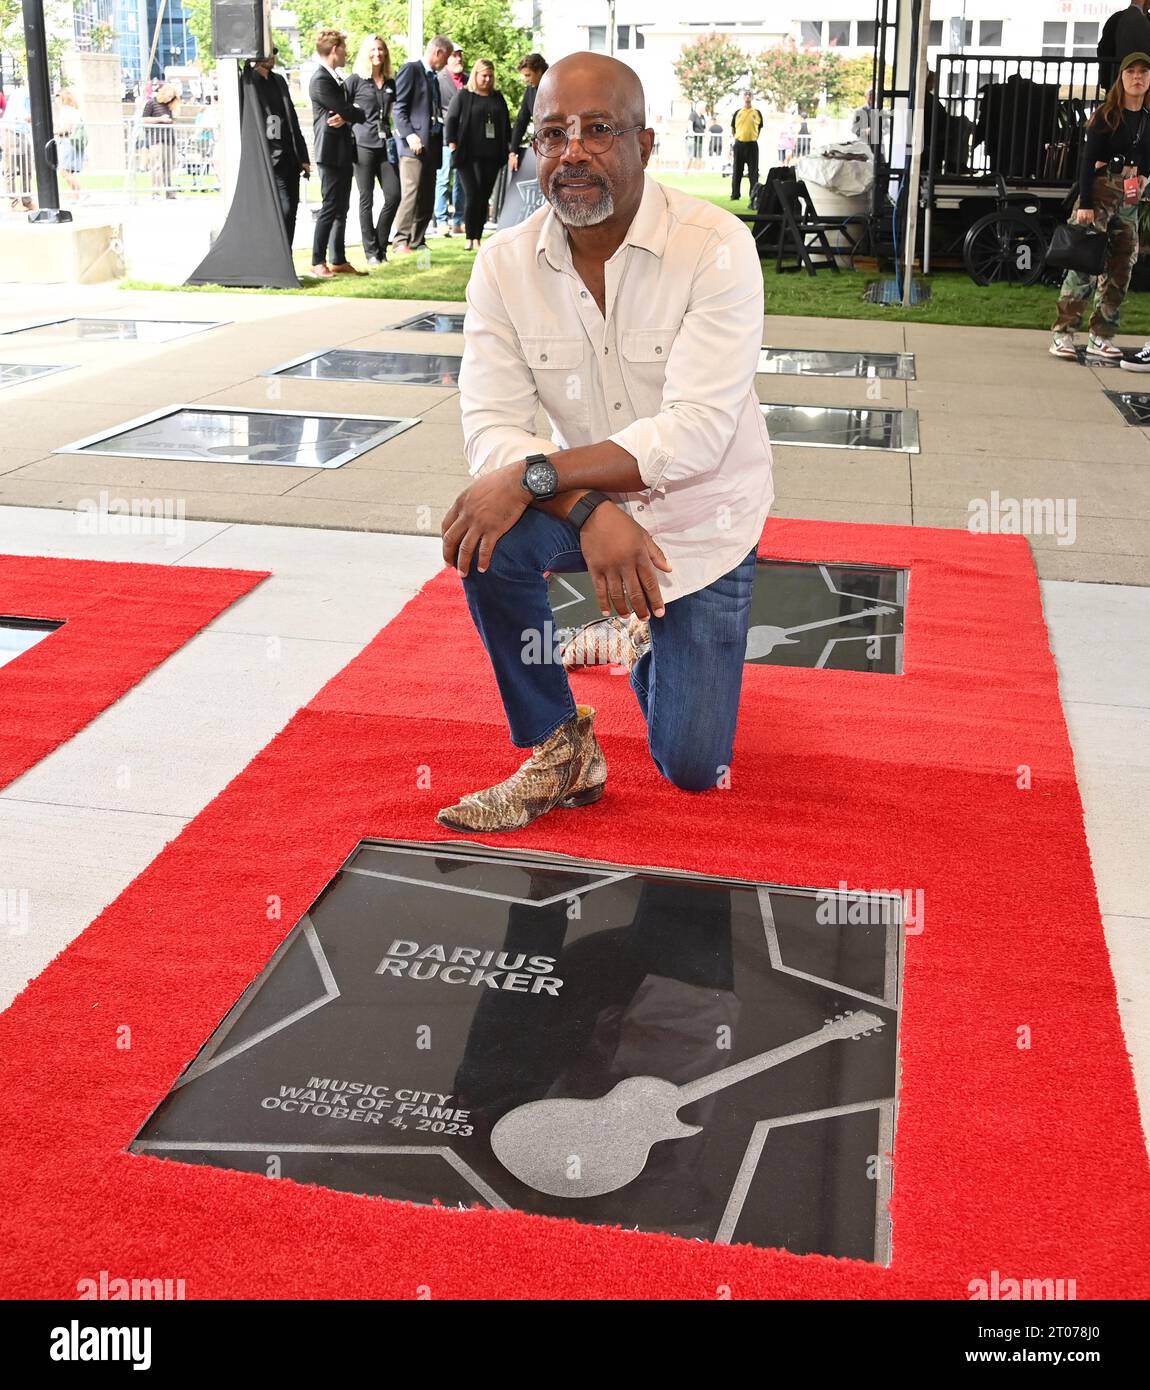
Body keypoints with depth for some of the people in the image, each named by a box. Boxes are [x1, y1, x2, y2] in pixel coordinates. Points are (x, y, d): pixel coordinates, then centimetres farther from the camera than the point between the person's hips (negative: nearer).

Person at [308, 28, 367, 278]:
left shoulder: (336, 79, 17)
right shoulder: (321, 80, -14)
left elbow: (348, 109, 12)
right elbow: (348, 111, -18)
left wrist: (347, 118, -11)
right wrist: (362, 115, 2)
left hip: (344, 152, 9)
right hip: (331, 152, -9)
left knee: (341, 209, 10)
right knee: (330, 207, -7)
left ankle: (339, 261, 15)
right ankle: (318, 262, -2)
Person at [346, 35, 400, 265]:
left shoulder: (390, 83, 14)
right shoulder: (355, 80, 1)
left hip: (386, 144, 4)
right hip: (364, 144, -4)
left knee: (394, 196, -3)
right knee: (367, 200, -1)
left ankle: (380, 246, 11)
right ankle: (371, 251, 5)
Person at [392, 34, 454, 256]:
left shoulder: (434, 76, 22)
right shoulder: (411, 70, -3)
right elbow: (399, 108, -10)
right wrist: (409, 135, -20)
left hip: (431, 145, 8)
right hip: (414, 144, -8)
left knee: (427, 198, 5)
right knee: (411, 194, -14)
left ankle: (418, 242, 10)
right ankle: (401, 243, -13)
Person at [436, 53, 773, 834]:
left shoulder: (717, 247, -22)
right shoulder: (505, 264, -11)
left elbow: (697, 432, -31)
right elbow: (491, 427, -18)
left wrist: (535, 474, -38)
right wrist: (588, 511, -36)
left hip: (701, 520, -2)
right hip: (581, 501, 2)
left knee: (692, 770, 2)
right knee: (483, 535, -32)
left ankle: (657, 639, 37)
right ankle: (560, 753, -11)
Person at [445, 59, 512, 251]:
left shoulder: (498, 97, 16)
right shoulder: (463, 95, 4)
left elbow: (506, 123, 21)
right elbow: (451, 120, 0)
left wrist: (507, 147, 14)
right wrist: (452, 144, -9)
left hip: (492, 156, 4)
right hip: (469, 156, -4)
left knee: (484, 197, 2)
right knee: (472, 195, -9)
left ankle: (478, 239, 7)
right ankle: (470, 239, -4)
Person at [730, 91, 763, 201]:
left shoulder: (757, 113, 6)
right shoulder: (738, 113, 6)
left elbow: (760, 128, 15)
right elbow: (732, 128, 13)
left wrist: (755, 137, 7)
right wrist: (737, 138, 7)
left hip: (752, 145, -1)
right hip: (739, 144, 1)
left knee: (753, 172, 0)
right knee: (737, 171, 5)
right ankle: (735, 195, 13)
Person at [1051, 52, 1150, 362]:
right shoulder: (1107, 115, -4)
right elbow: (1088, 160, -9)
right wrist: (1084, 203, -16)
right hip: (1100, 191, -6)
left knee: (1121, 268, 3)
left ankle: (1101, 337, 7)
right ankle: (1063, 333, -9)